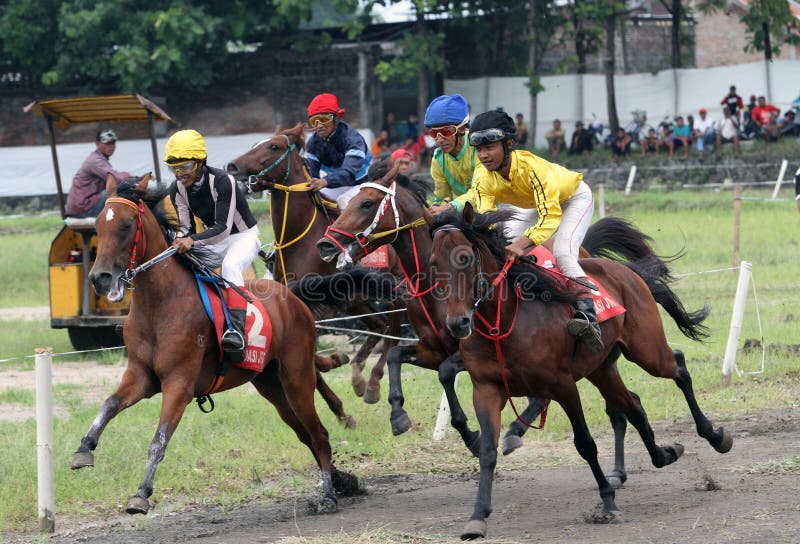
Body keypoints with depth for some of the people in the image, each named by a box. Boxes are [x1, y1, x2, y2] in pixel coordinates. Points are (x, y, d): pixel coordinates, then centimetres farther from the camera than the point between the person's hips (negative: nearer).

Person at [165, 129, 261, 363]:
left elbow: (223, 227, -33)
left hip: (244, 236, -8)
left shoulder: (222, 181, -27)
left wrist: (193, 240, -49)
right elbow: (186, 228, -4)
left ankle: (237, 329, -53)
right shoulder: (179, 190, -7)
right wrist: (180, 241, -29)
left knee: (230, 266, -38)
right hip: (214, 239, 8)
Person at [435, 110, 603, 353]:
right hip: (542, 205, 8)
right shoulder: (484, 180, -22)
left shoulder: (531, 167, -40)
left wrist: (523, 243, -59)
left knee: (562, 253, -30)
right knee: (511, 254, 0)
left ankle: (588, 316, -41)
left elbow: (551, 215, -46)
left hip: (575, 198, -8)